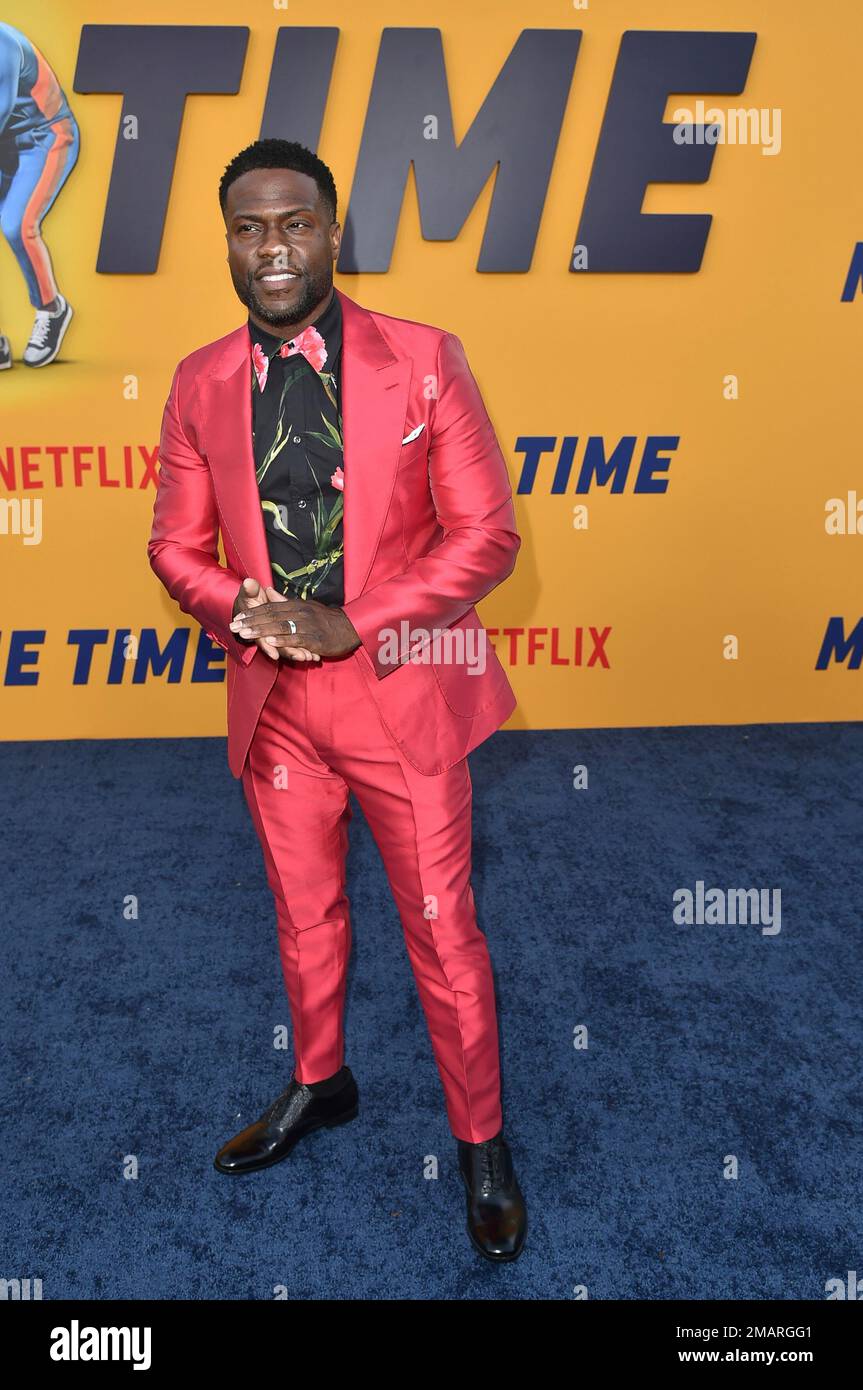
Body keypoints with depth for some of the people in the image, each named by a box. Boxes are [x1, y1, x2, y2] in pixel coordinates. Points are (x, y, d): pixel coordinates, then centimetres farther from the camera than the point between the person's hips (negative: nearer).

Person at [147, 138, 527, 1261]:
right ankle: (319, 1085, 48)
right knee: (304, 915, 21)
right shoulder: (200, 384, 3)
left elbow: (486, 531, -9)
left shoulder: (424, 359, -7)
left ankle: (481, 1143, 30)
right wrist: (240, 609, -13)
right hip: (272, 700, 4)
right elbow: (178, 543, 9)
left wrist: (353, 622, -19)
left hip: (400, 692, -3)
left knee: (443, 930, 6)